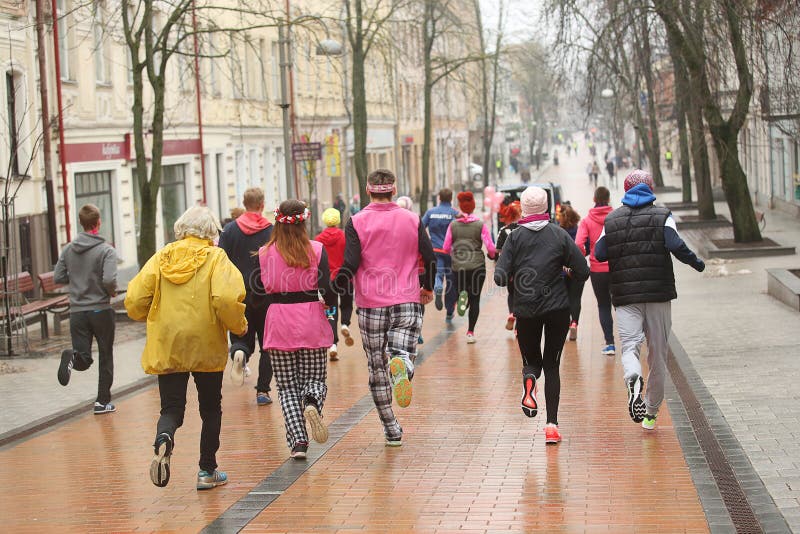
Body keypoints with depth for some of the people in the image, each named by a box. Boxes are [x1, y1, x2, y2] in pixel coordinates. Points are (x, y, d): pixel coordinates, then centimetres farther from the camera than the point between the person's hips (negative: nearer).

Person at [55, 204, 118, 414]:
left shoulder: (68, 250, 3)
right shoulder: (106, 250, -11)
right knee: (105, 357, 13)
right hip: (101, 310, -3)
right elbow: (109, 279, -22)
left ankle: (73, 357, -29)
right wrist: (112, 291, -1)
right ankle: (103, 401, 15)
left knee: (84, 360, 5)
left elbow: (58, 278, 3)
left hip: (77, 311, 3)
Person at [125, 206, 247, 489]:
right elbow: (226, 299, -20)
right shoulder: (216, 258, -5)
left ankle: (164, 440, -28)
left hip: (166, 347, 2)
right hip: (206, 347, -2)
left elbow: (134, 301, 0)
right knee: (210, 408, 15)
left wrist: (155, 318, 20)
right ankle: (207, 471, 20)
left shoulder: (162, 257, 4)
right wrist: (239, 326, -2)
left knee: (172, 407, 5)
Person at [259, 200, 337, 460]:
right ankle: (312, 404, -22)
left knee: (287, 386, 9)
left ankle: (298, 440, -3)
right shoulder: (317, 250, -4)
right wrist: (331, 302, 12)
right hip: (311, 323, 0)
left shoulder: (264, 253, -2)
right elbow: (326, 291, -10)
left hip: (278, 324, 0)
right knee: (314, 379, 12)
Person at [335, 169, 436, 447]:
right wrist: (428, 288, 22)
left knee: (377, 369, 10)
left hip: (371, 304, -1)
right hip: (408, 302, 1)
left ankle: (392, 431, 13)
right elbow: (430, 259, 5)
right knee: (405, 355, 0)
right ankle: (401, 364, -39)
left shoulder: (356, 222, -3)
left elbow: (349, 266, -11)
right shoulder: (412, 220, 4)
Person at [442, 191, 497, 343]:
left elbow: (446, 248, 2)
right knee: (475, 299, 8)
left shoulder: (453, 225, 0)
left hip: (458, 266, 1)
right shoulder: (480, 225, -4)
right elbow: (491, 248, -8)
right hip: (477, 266, -1)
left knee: (465, 294, 18)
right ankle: (470, 332, 2)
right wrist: (492, 255, 14)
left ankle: (462, 296, -20)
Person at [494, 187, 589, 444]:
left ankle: (529, 379, -21)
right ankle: (552, 425, -1)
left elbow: (500, 276, -9)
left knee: (531, 360, 17)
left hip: (525, 309, 0)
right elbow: (582, 272, -4)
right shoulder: (559, 234, -1)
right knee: (552, 365, 10)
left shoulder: (515, 237, -2)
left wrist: (511, 277, 13)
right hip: (557, 307, 0)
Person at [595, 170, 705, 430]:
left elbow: (599, 254, 5)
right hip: (659, 293, 0)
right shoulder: (662, 216, 1)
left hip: (625, 296, 0)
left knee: (629, 344, -4)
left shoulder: (611, 220, 7)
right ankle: (651, 412, 16)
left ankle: (633, 379, -40)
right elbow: (676, 246, -13)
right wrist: (696, 262, 2)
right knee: (658, 353, 10)